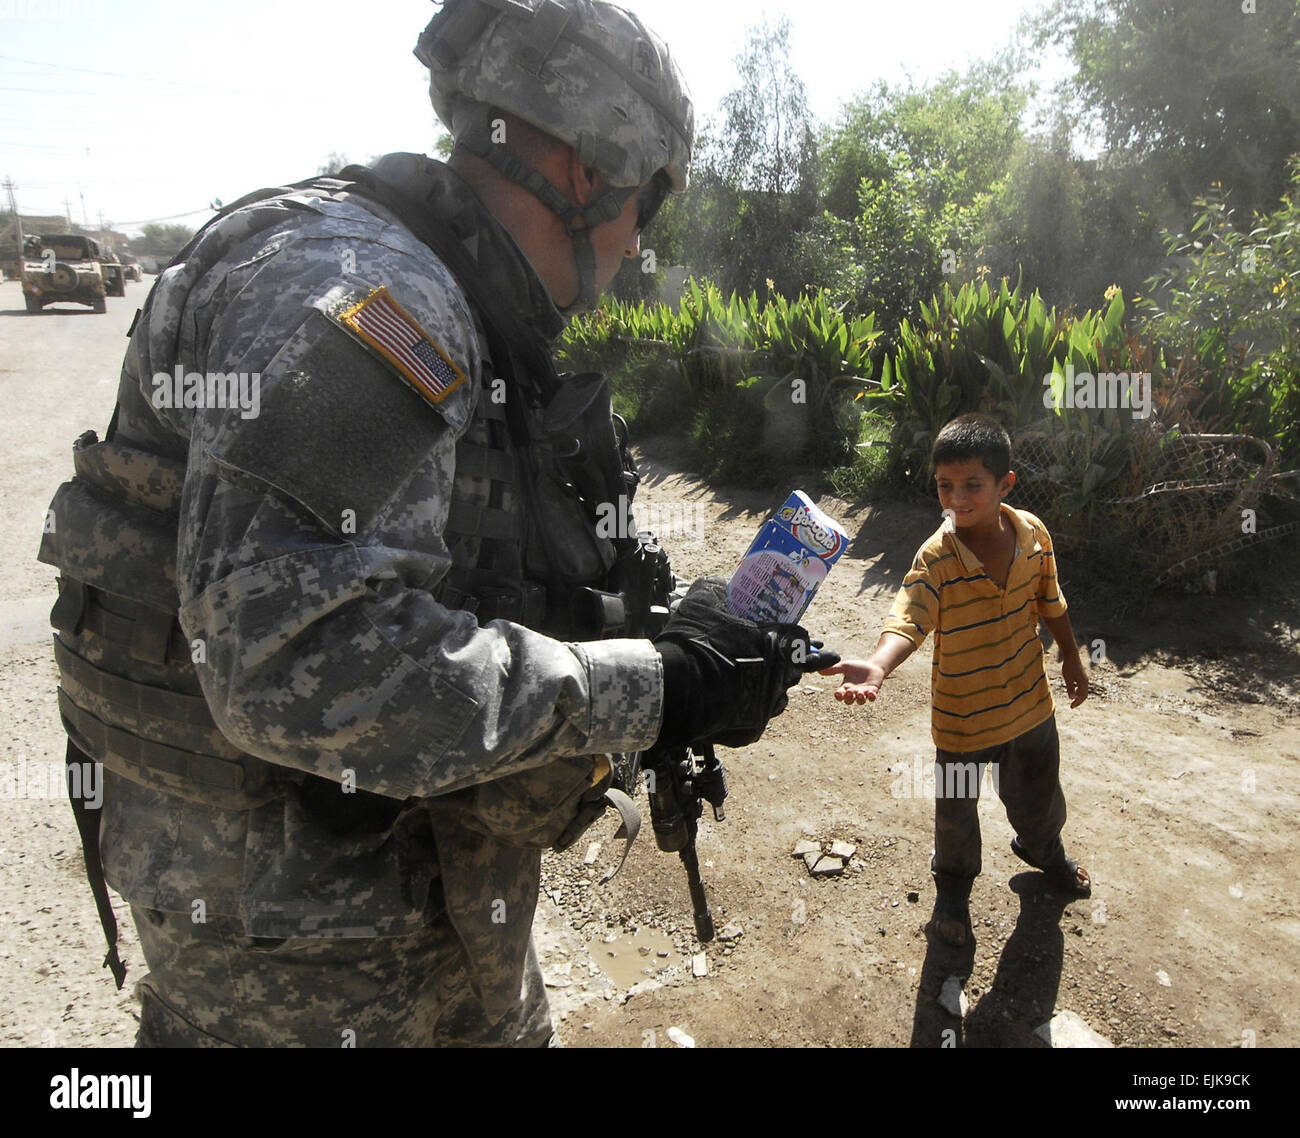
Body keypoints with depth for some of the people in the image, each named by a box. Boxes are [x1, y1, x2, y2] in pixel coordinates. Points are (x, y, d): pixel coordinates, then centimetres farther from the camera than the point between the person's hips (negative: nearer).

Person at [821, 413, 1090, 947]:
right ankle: (953, 887, 45)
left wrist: (1071, 658, 17)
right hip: (963, 716, -4)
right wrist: (877, 666, -59)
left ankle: (1044, 848, 62)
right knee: (956, 808, 16)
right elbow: (908, 620, -40)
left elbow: (1050, 601, 6)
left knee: (1037, 789, 28)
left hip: (1029, 701, 4)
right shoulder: (937, 558, -25)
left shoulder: (1033, 532, -10)